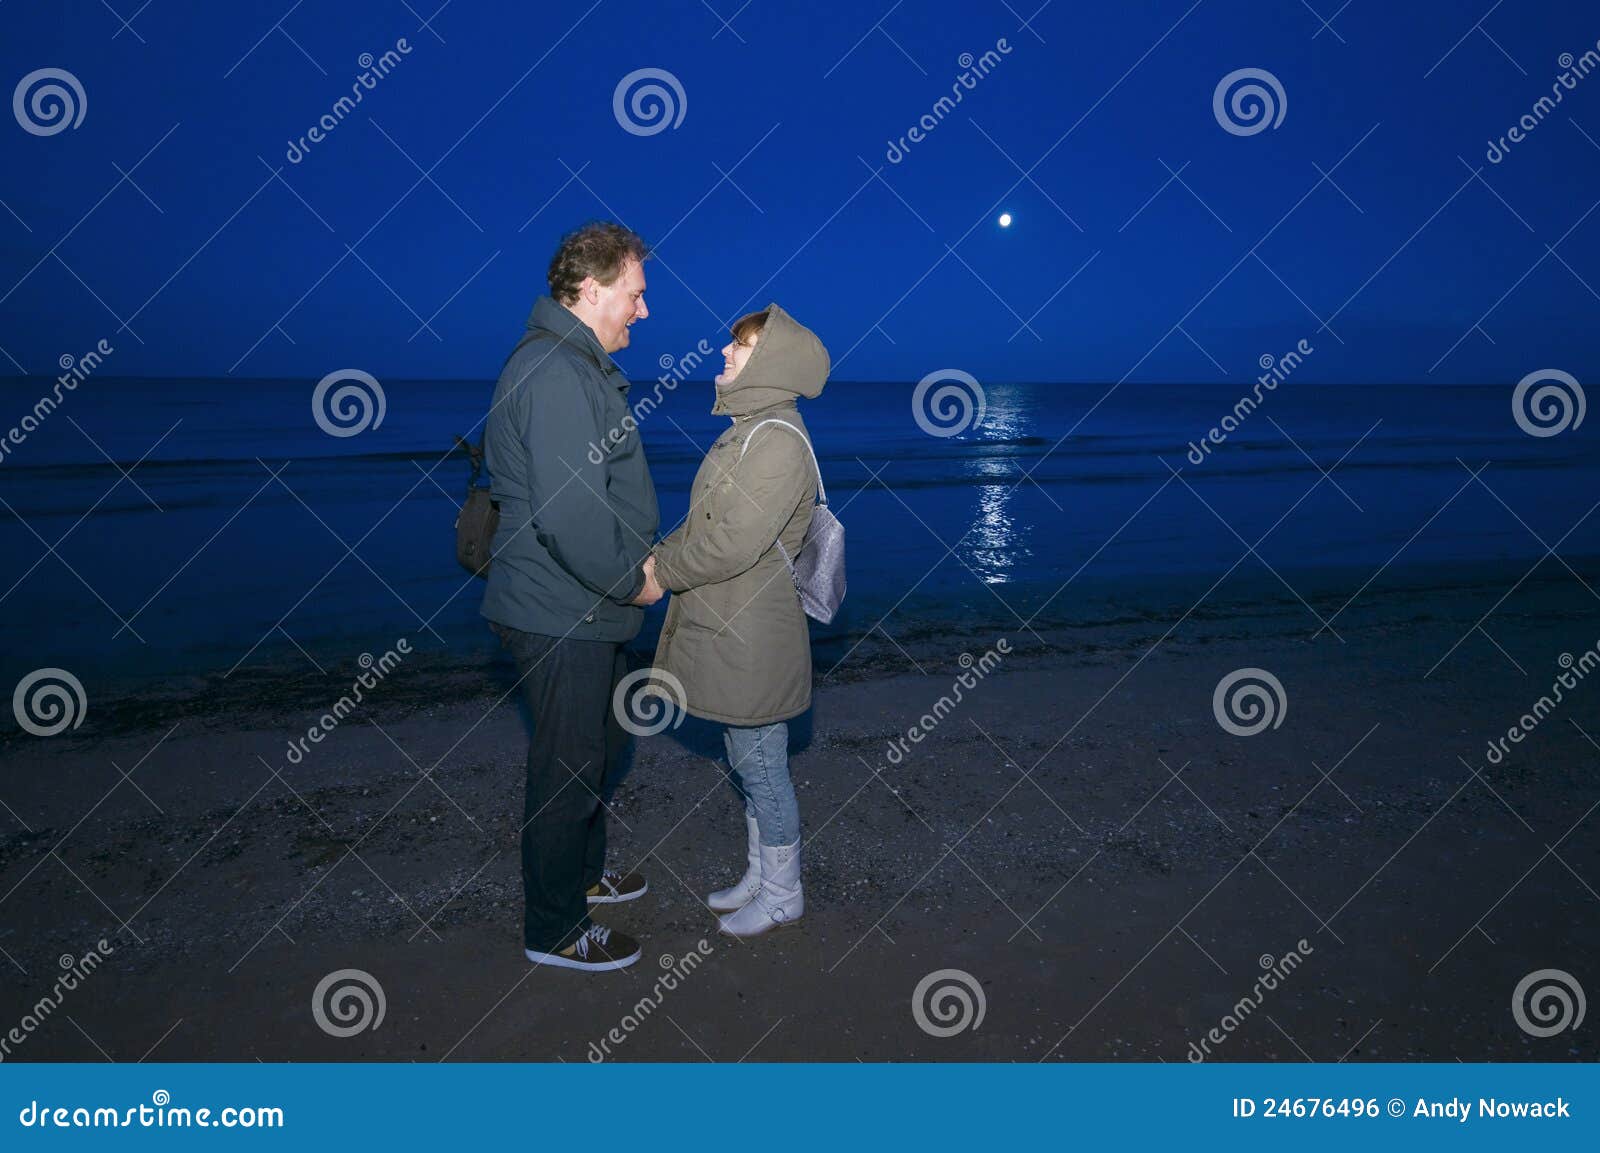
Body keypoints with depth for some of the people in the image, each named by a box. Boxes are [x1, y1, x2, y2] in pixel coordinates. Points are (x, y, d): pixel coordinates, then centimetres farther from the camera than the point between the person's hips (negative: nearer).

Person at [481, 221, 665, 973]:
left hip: (583, 610, 11)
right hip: (561, 617, -11)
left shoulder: (576, 367, 14)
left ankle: (581, 874, 45)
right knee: (569, 770, 3)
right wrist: (633, 581, -17)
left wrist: (637, 557, 9)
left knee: (602, 748, 25)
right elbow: (567, 516, -31)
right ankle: (554, 931, 21)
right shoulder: (556, 375, -22)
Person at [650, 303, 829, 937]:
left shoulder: (777, 439, -21)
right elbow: (702, 524, 16)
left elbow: (733, 544, -25)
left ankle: (782, 893, 24)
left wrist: (659, 571, -13)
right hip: (728, 631, 10)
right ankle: (759, 875, 37)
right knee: (748, 764, 20)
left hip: (752, 640, -10)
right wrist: (660, 552, 0)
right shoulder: (749, 429, 12)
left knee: (761, 766, 6)